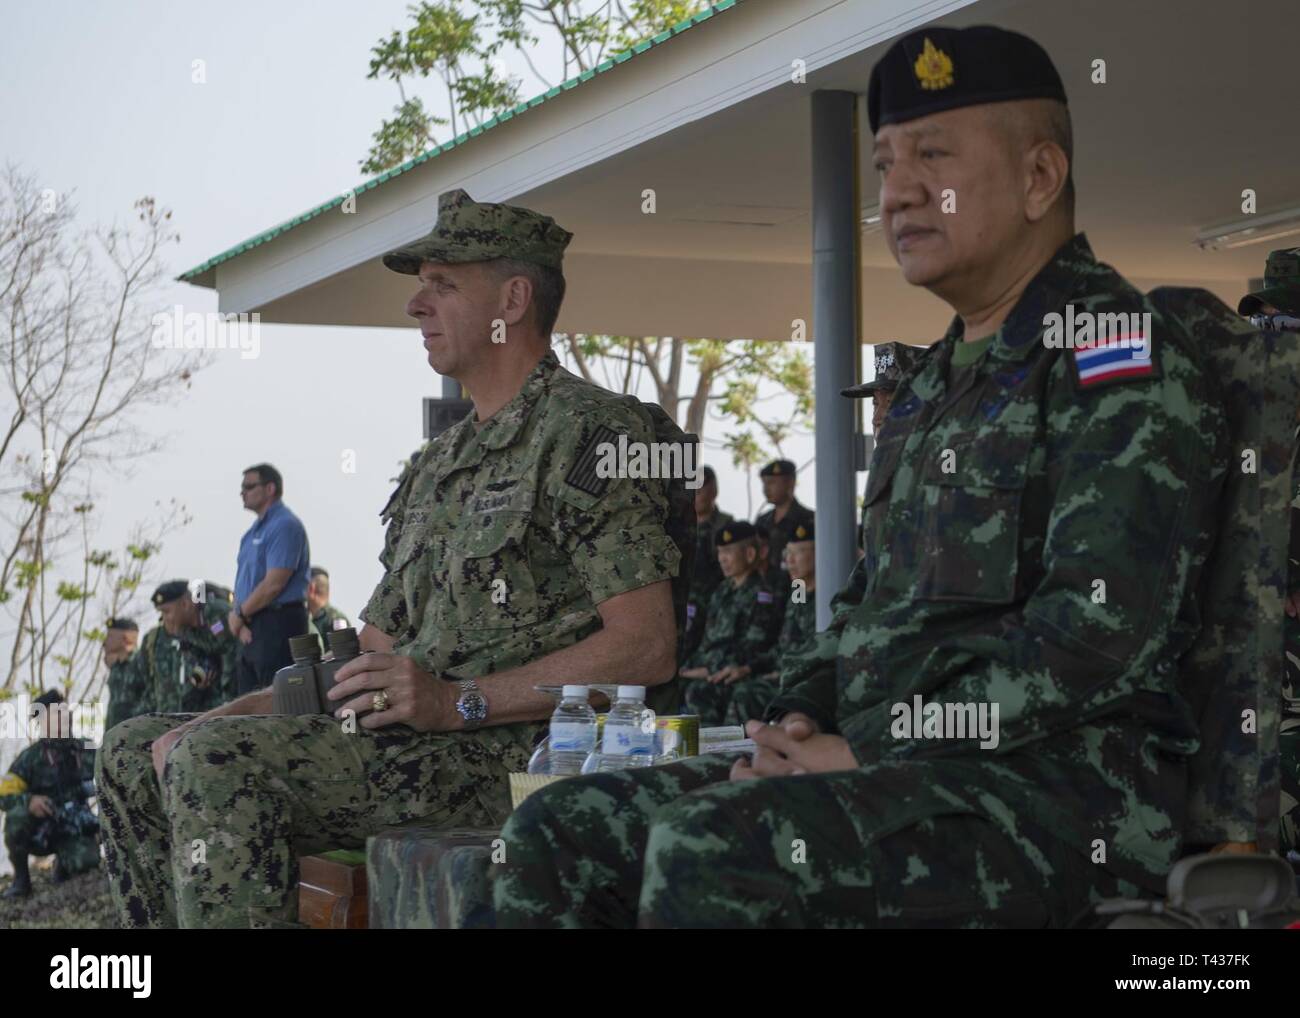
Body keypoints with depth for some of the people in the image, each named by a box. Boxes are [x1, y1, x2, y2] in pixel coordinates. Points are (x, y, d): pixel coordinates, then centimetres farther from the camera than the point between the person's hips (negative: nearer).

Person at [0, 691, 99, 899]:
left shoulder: (86, 751, -3)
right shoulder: (31, 757, -11)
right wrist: (29, 801, -37)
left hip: (74, 832, 2)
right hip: (38, 833, -1)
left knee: (87, 860, -30)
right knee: (17, 815, -34)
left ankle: (63, 862, 9)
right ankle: (21, 878, -13)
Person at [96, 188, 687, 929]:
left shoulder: (591, 433, -7)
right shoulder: (443, 465, 23)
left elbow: (646, 649, -16)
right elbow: (379, 654, 21)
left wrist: (459, 702, -21)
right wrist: (230, 715, 6)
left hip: (518, 752, -10)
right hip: (408, 742, 10)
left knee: (214, 762, -25)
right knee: (138, 751, 4)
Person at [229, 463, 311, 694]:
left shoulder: (285, 526, -12)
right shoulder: (256, 528, 20)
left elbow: (274, 584, -19)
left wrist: (239, 615, -8)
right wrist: (240, 622, 1)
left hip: (279, 623, -10)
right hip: (252, 631, 10)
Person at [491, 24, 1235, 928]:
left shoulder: (1121, 354, -7)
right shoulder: (936, 386, 22)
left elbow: (1099, 630, -18)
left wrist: (870, 750, -16)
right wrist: (802, 722, 6)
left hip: (1068, 786, -9)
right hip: (886, 764, 9)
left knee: (709, 851, -32)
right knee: (559, 832, -2)